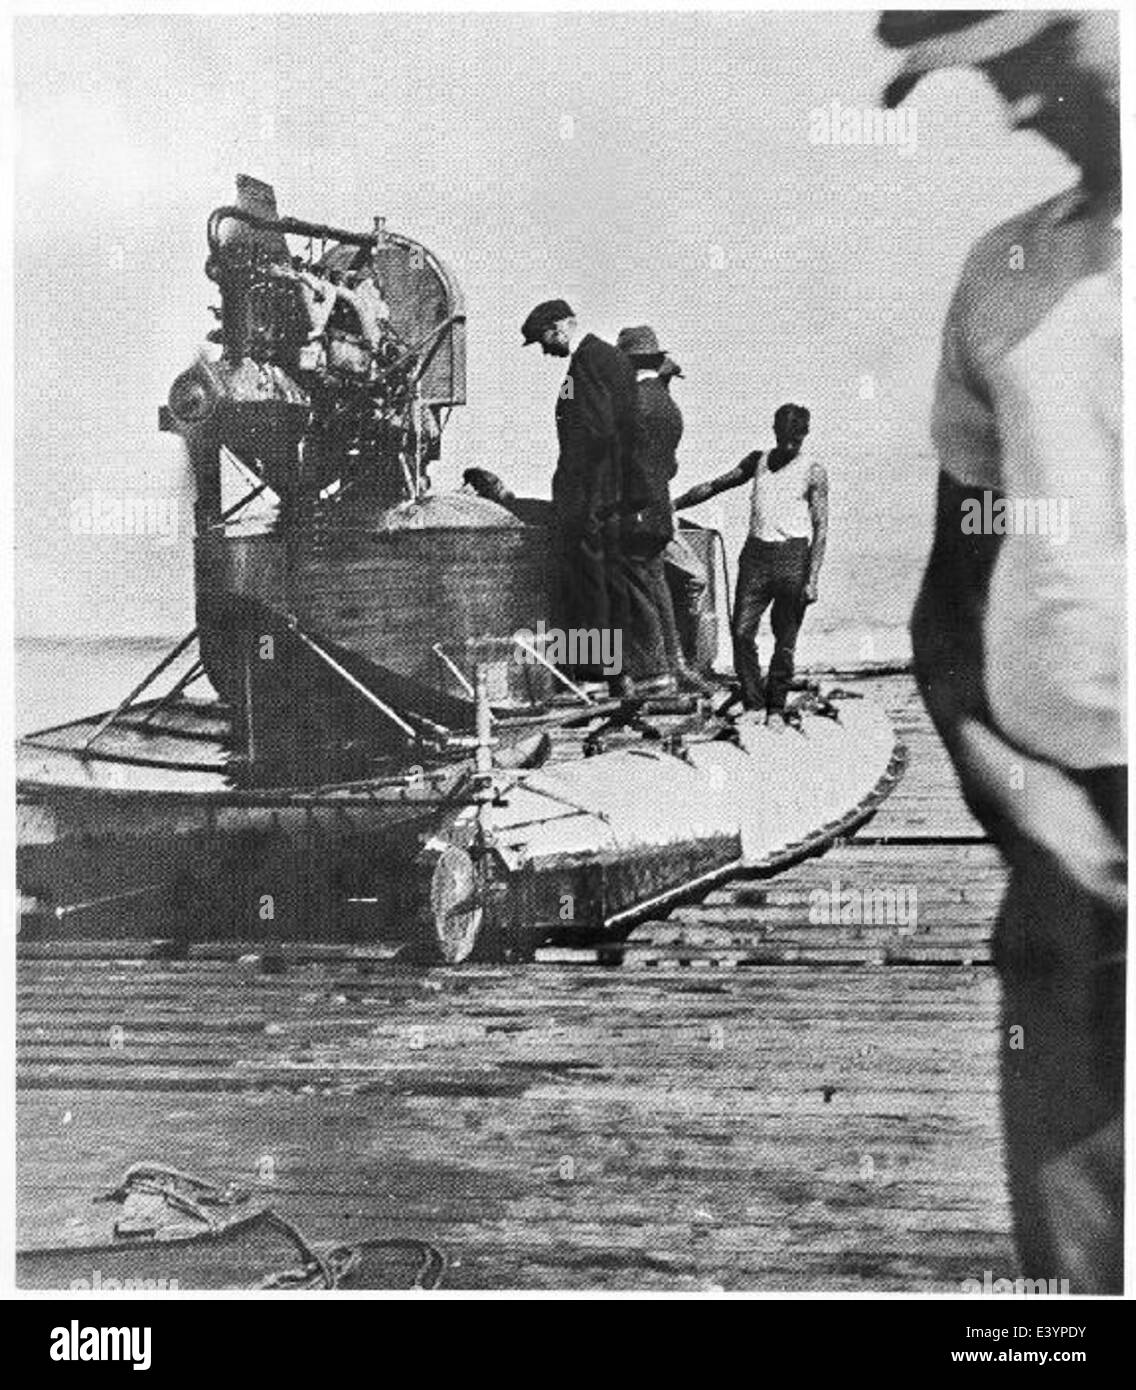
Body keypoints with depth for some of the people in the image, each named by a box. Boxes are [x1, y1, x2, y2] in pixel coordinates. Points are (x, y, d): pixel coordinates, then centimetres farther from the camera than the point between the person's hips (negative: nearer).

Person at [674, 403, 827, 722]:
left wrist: (812, 579, -10)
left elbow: (821, 528, -2)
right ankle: (752, 704, 6)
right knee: (742, 632, -6)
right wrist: (671, 506, 13)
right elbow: (714, 486, 19)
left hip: (792, 555, -3)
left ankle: (776, 708, 14)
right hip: (755, 553, 3)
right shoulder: (757, 462, 13)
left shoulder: (813, 472, 1)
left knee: (785, 641, 1)